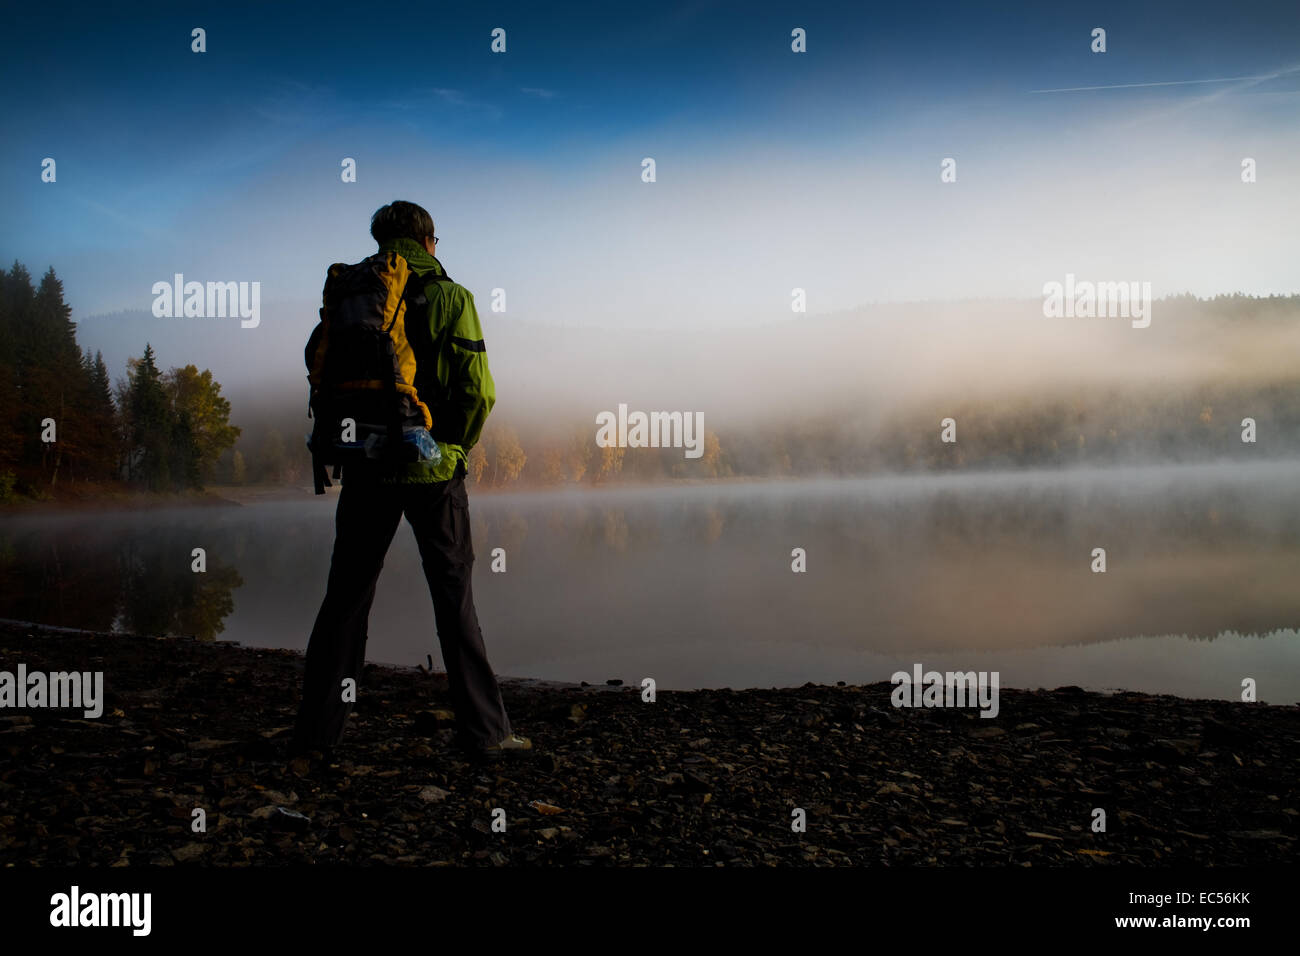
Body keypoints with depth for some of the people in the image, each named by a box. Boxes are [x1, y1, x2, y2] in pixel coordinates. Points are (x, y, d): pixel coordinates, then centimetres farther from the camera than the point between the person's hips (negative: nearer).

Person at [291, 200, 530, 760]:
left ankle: (316, 731, 14)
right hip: (433, 470, -2)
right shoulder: (450, 298, -2)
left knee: (346, 597, 10)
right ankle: (483, 731, 7)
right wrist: (456, 446, 5)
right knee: (454, 599, 4)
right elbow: (477, 389, -9)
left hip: (367, 467, 3)